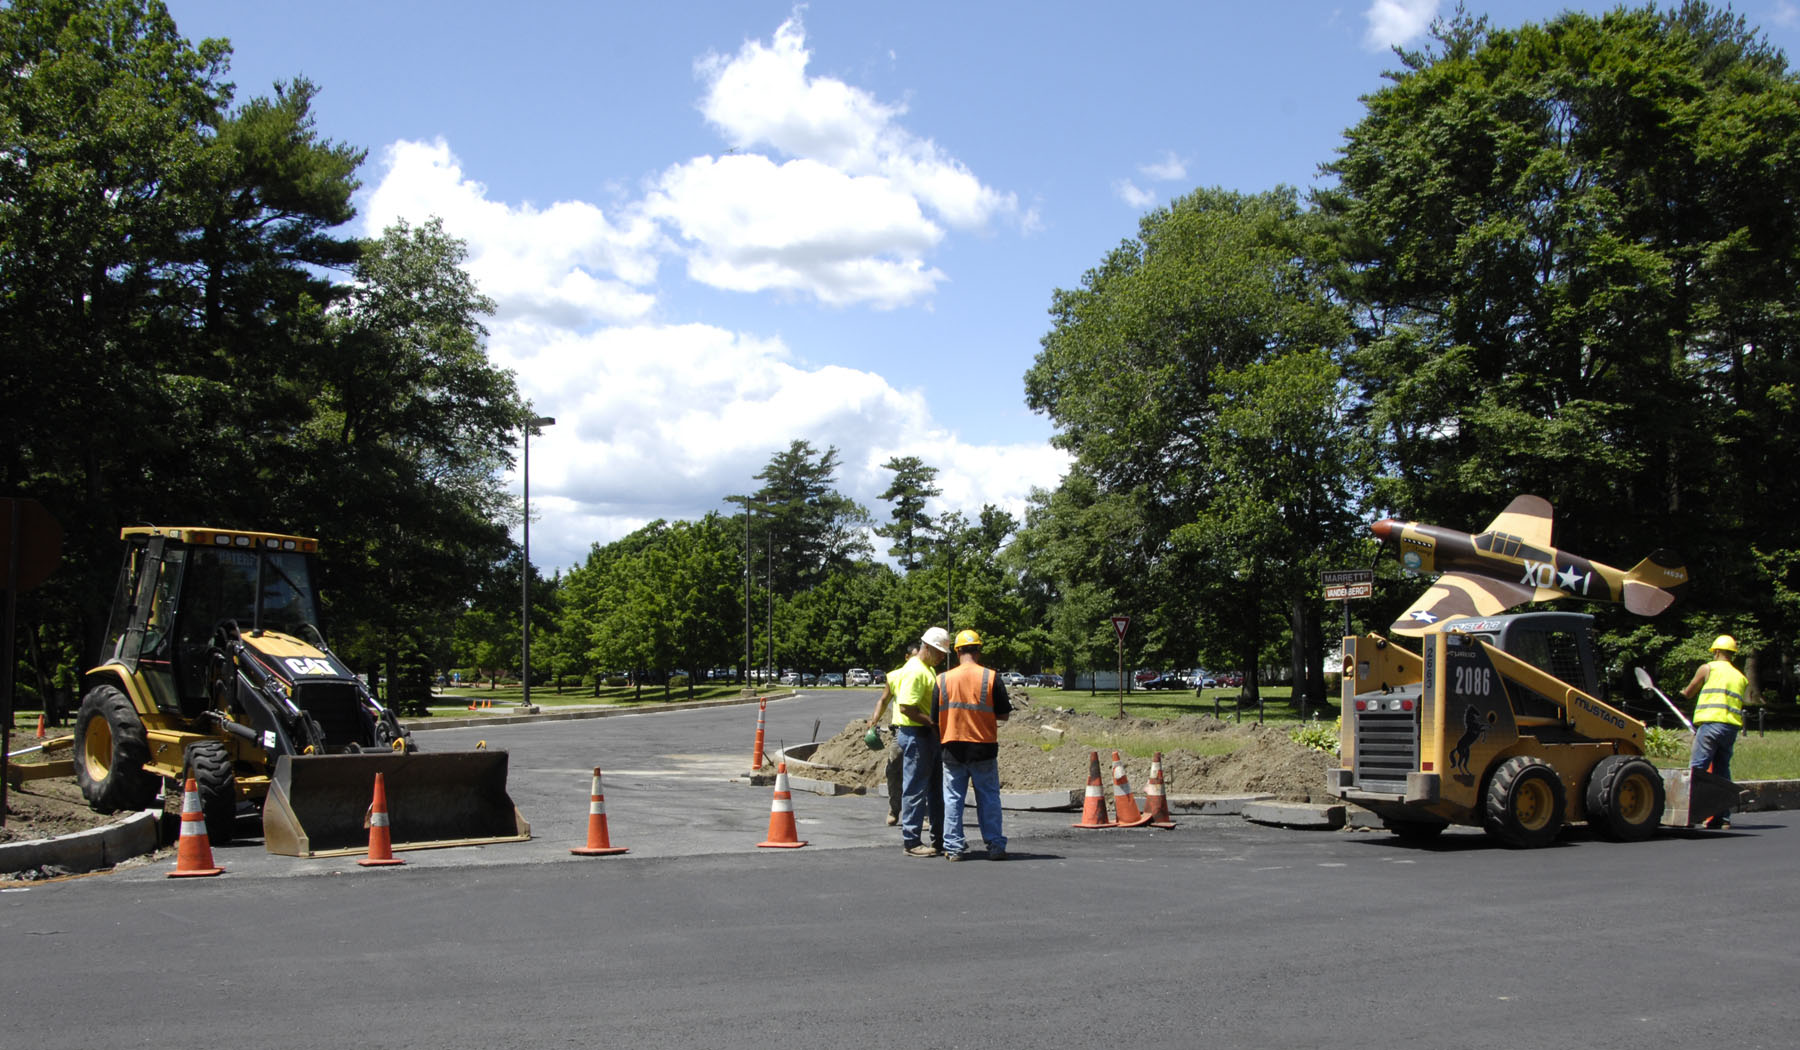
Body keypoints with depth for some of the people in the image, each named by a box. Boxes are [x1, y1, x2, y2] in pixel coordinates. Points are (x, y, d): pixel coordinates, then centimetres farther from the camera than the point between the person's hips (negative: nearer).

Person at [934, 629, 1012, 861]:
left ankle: (953, 848, 7)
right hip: (984, 748, -1)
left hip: (953, 748, 1)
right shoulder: (991, 678, -6)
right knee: (989, 798, 8)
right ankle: (995, 846, 8)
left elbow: (935, 717, 2)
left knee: (953, 798, 8)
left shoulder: (943, 680, -1)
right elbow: (1003, 714, -3)